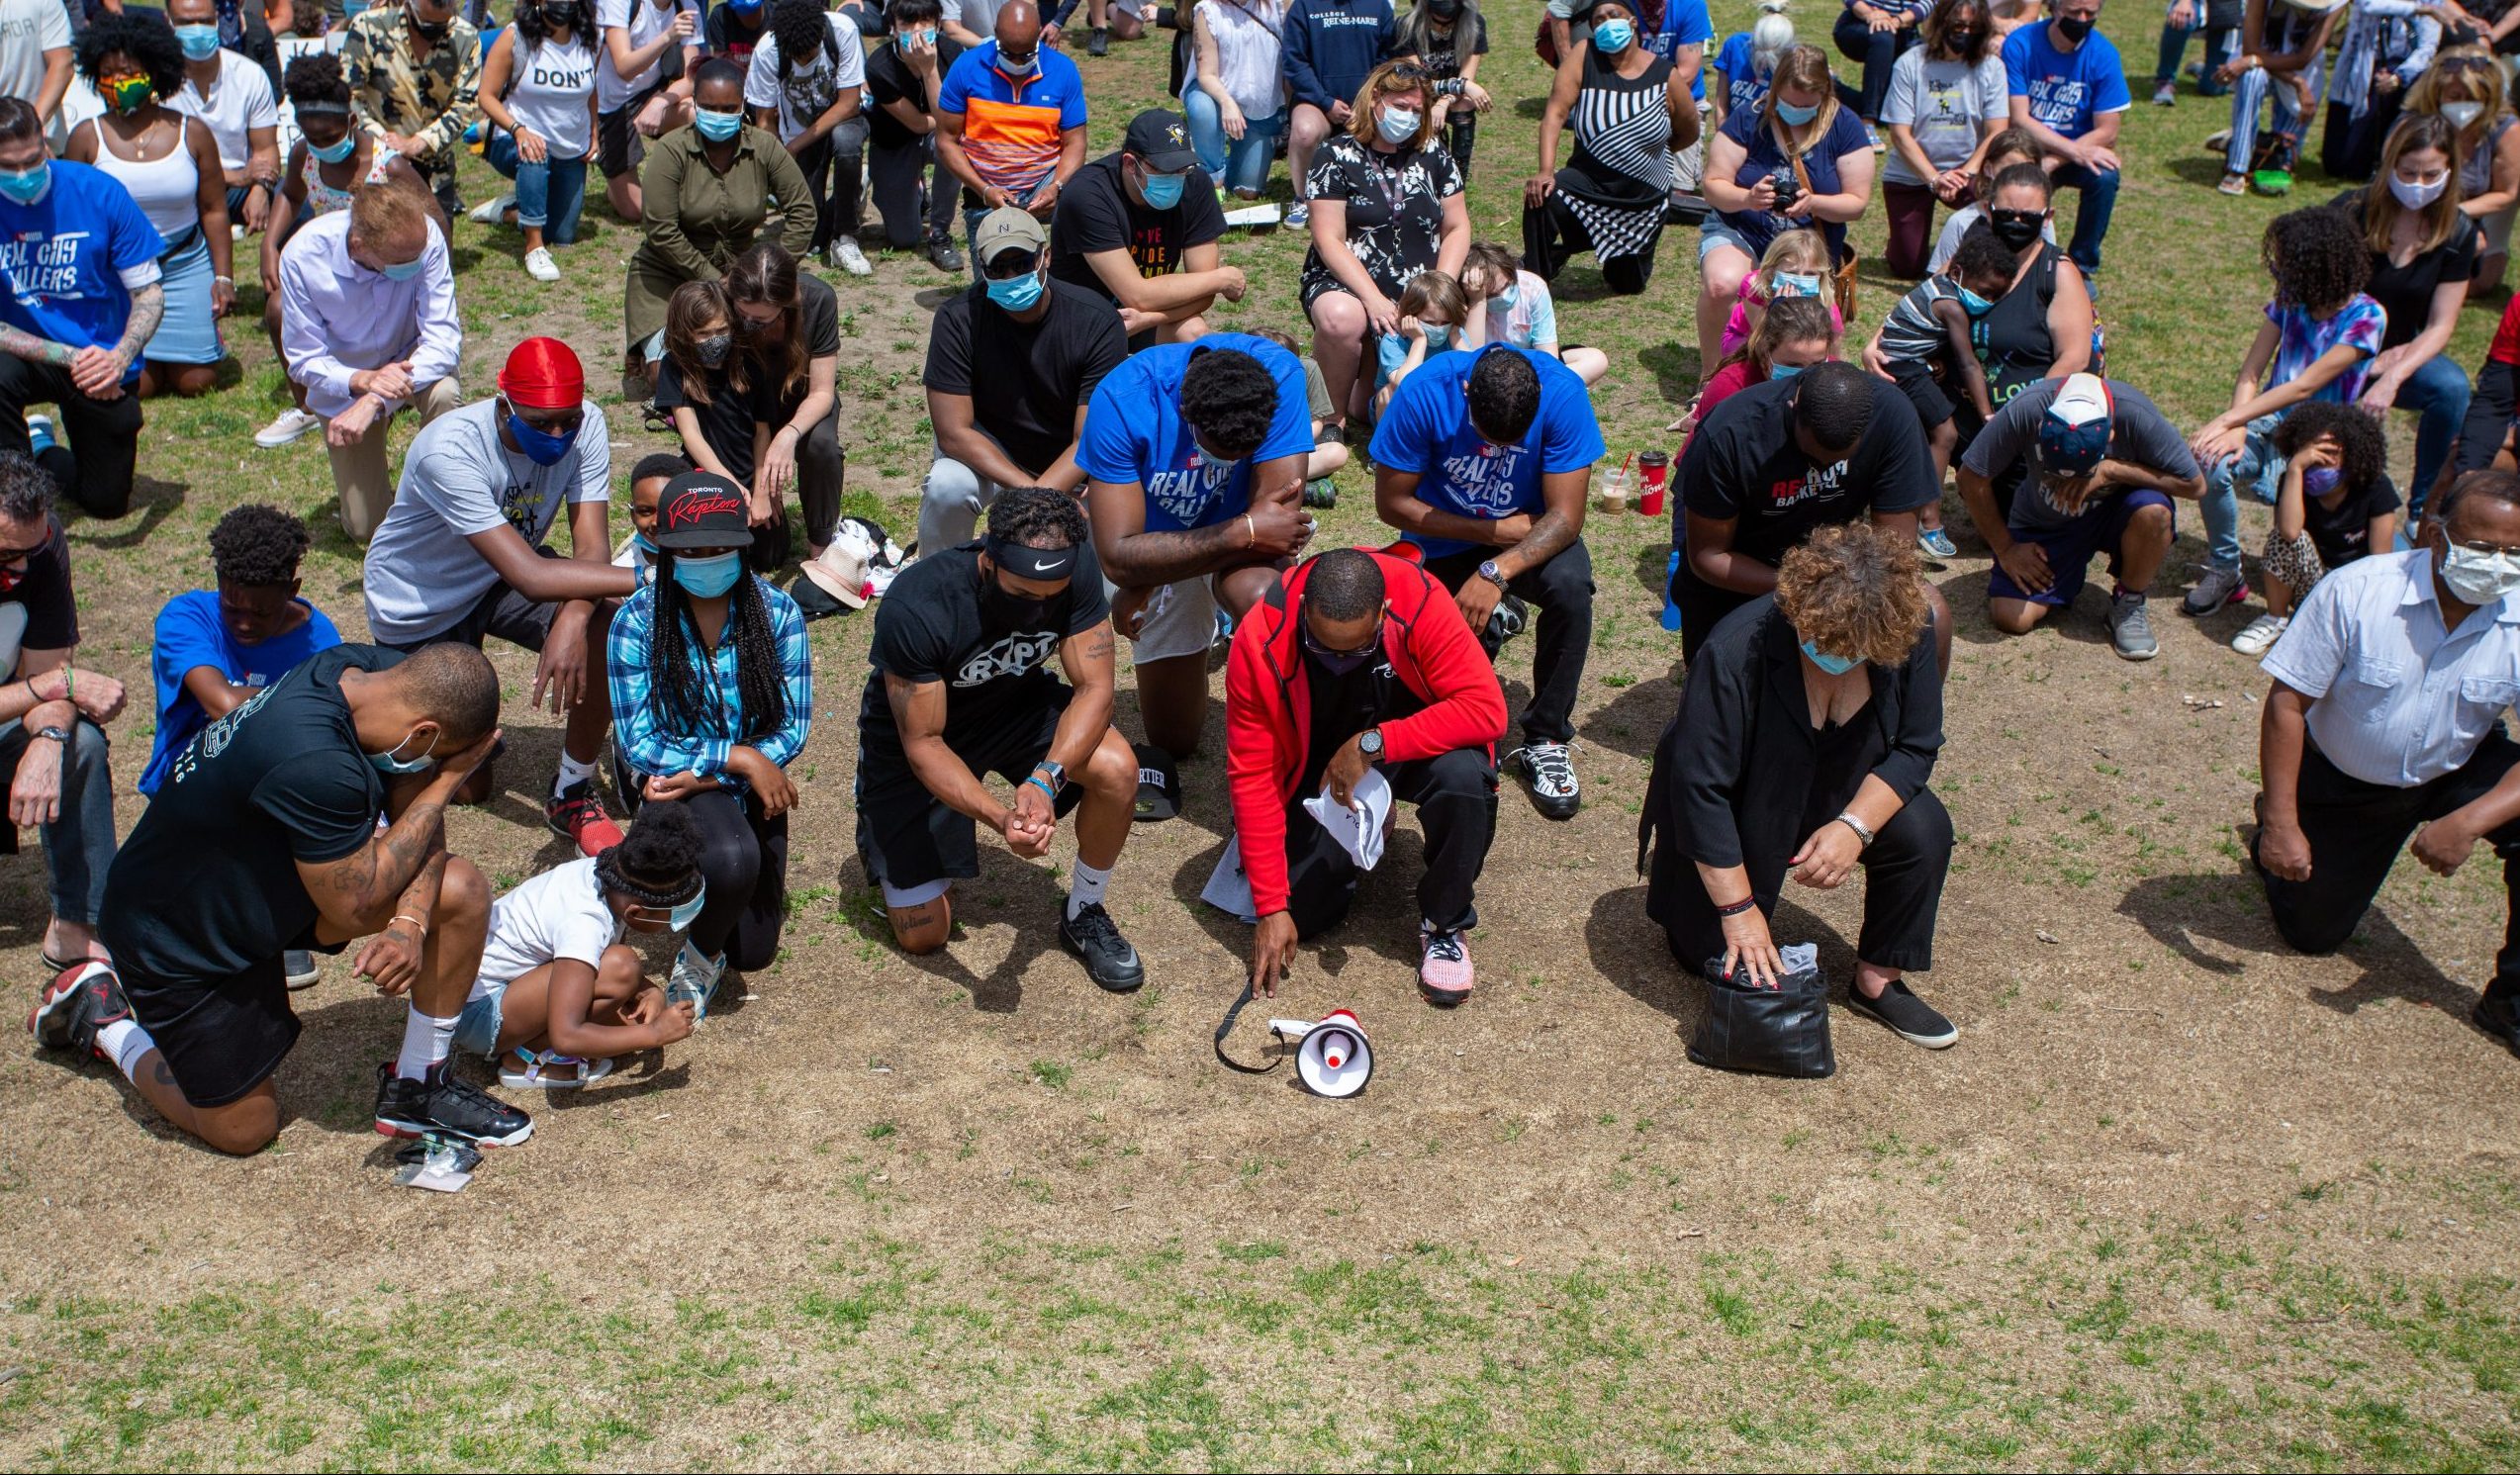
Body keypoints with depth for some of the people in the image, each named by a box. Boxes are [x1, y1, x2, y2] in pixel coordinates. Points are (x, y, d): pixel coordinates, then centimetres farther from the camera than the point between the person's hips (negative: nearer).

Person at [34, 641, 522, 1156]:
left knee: (462, 890, -11)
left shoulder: (369, 671, -15)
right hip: (179, 938, -8)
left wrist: (411, 922, -23)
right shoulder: (314, 765, -41)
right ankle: (102, 1019, 27)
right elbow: (357, 907, -28)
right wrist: (446, 780, -25)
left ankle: (417, 1088, 6)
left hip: (267, 871, 8)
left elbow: (417, 815, -7)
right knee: (243, 1129, 6)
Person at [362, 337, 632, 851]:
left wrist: (573, 619, -47)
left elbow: (591, 548, -26)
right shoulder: (448, 450, -37)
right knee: (467, 785, 4)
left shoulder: (585, 425, -23)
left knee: (605, 632, -29)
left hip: (503, 572, 3)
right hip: (420, 602, -3)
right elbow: (530, 576, -44)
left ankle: (572, 794, -7)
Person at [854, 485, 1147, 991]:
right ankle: (881, 834, 29)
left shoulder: (1077, 567, -26)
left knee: (1117, 769, -28)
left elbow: (1094, 687, -23)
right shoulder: (914, 609, -36)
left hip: (1016, 703, 3)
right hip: (916, 731, -3)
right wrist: (1000, 817, -44)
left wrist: (1045, 779, -40)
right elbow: (923, 744, -29)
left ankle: (1084, 915, -2)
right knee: (923, 935, -3)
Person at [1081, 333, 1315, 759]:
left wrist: (1145, 584, -26)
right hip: (1155, 540, 1)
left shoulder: (1279, 374, -32)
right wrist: (1245, 533, -37)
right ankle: (1207, 626, 42)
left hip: (1243, 532, -1)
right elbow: (1119, 559, -33)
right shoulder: (1121, 400, -32)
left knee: (1260, 597, -39)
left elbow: (1280, 515, -32)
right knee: (1173, 740, 12)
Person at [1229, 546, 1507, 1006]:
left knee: (1463, 775, -35)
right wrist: (1270, 907, -21)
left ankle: (1445, 921, -8)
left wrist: (1372, 744, -38)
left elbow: (1487, 708, -32)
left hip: (1410, 741, -1)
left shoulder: (1420, 601, -30)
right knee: (1302, 915, -11)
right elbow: (1252, 776, -21)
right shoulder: (1258, 642, -26)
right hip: (1317, 768, 2)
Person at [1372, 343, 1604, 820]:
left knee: (1570, 585, -33)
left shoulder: (1563, 392, -25)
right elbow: (1391, 503, -17)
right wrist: (1494, 531, -20)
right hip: (1446, 535, 0)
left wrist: (1495, 572, -39)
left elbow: (1566, 516, -25)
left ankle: (1546, 739, -14)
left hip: (1530, 529, 0)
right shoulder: (1424, 393, -26)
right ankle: (1492, 626, 19)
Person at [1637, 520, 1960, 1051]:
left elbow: (1915, 747, -10)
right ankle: (1676, 880, 24)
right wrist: (1739, 908, -29)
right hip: (1739, 816, -4)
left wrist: (1855, 826, -27)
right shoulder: (1736, 653, -34)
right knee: (1727, 960, -7)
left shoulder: (1909, 631, -21)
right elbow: (1700, 787, -31)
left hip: (1839, 799, 4)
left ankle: (1877, 982, -5)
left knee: (1924, 830, -23)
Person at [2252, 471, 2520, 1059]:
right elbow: (2287, 701, -21)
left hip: (2458, 775, 1)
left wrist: (2469, 821, -40)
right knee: (2312, 933, 7)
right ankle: (2273, 833, 39)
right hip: (2344, 783, -1)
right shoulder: (2356, 591, -27)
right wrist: (2281, 823, -24)